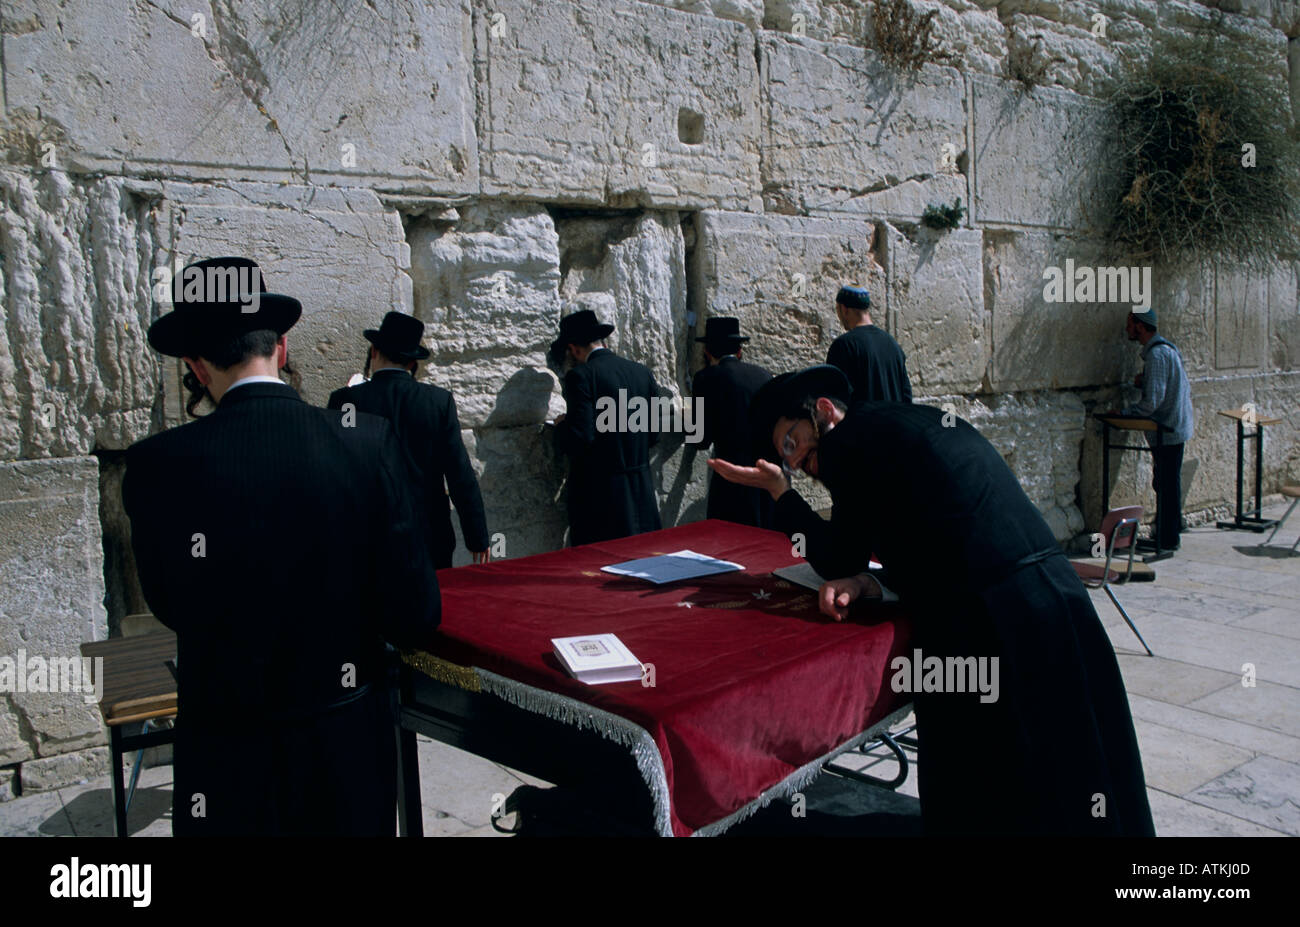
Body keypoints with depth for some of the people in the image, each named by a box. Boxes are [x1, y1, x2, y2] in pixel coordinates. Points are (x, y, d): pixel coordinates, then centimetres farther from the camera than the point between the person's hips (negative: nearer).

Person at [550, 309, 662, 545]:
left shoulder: (581, 376, -12)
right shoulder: (642, 372, 7)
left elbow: (578, 440, -19)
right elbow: (653, 436, 10)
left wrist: (561, 426, 1)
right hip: (642, 496, 7)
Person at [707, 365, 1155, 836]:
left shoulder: (855, 435, -3)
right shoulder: (930, 424, 22)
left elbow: (839, 559, 6)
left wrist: (777, 489, 15)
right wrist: (869, 582, 9)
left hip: (990, 630, -9)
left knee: (981, 807, 9)